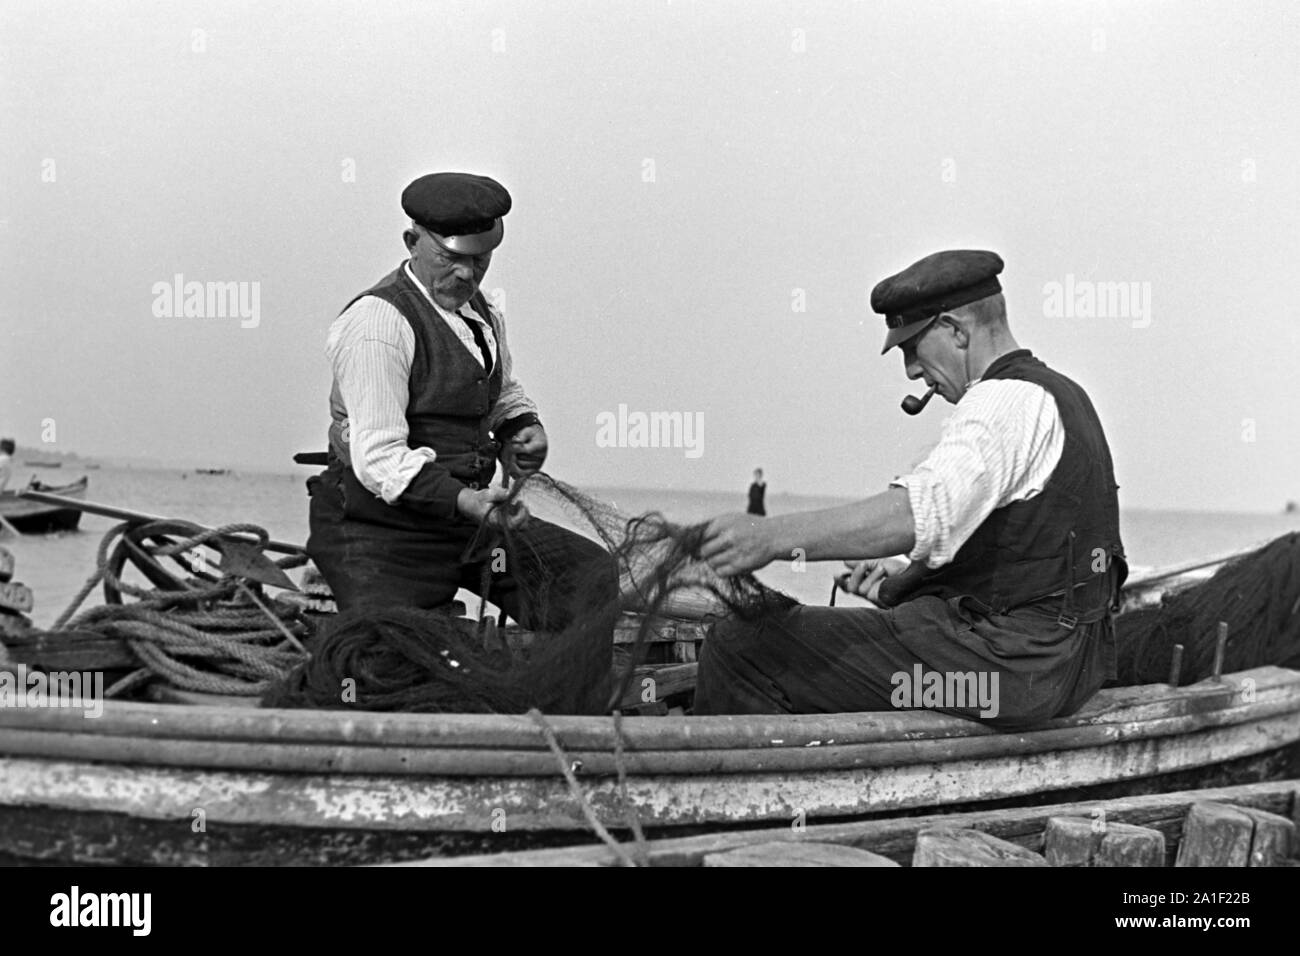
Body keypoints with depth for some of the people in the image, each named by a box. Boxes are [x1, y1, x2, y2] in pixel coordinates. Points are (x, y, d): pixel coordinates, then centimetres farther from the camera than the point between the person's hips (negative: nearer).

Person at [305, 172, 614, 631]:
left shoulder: (479, 311, 12)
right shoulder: (378, 322, -17)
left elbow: (505, 398, 30)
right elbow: (378, 459, -24)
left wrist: (524, 430, 5)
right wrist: (464, 501, -36)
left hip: (468, 509, 8)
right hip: (382, 530, -8)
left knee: (591, 573, -4)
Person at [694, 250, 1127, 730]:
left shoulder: (1007, 402, -15)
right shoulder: (1062, 394, 18)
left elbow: (922, 514, -33)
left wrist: (773, 536, -40)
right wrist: (906, 576, 13)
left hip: (1012, 663, -11)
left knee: (740, 650, -12)